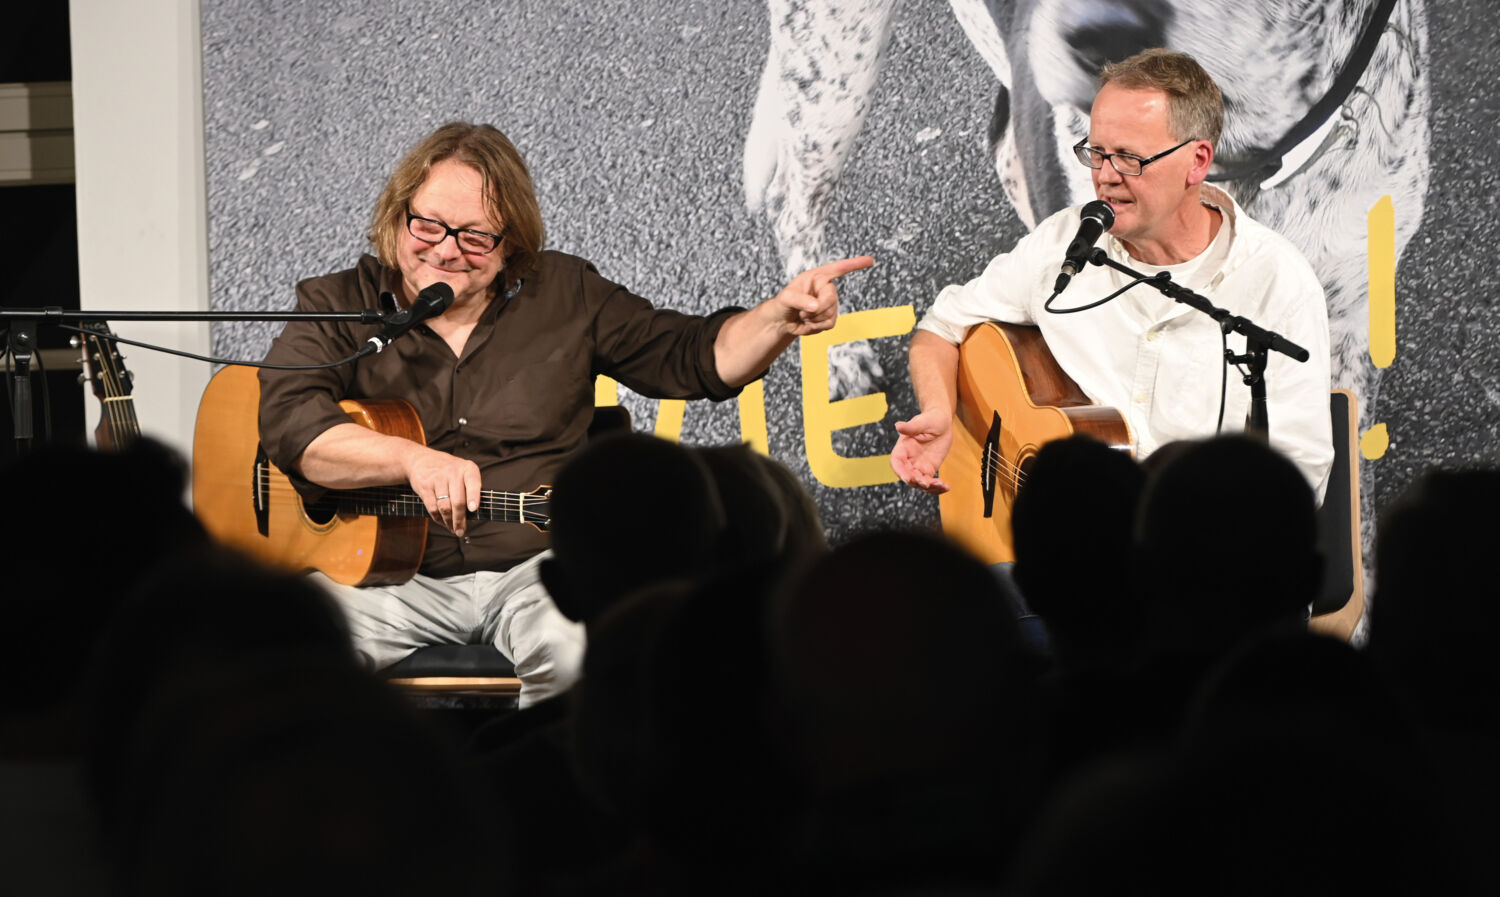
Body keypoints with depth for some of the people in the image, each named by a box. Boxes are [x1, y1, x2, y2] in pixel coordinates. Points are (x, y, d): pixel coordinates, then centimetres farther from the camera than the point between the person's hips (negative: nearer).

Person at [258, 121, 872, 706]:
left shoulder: (563, 294, 12)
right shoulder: (336, 307, 5)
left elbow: (697, 358, 14)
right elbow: (289, 420, -12)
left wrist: (782, 319, -6)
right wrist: (414, 460, -26)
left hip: (538, 567, 1)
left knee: (576, 648, -35)